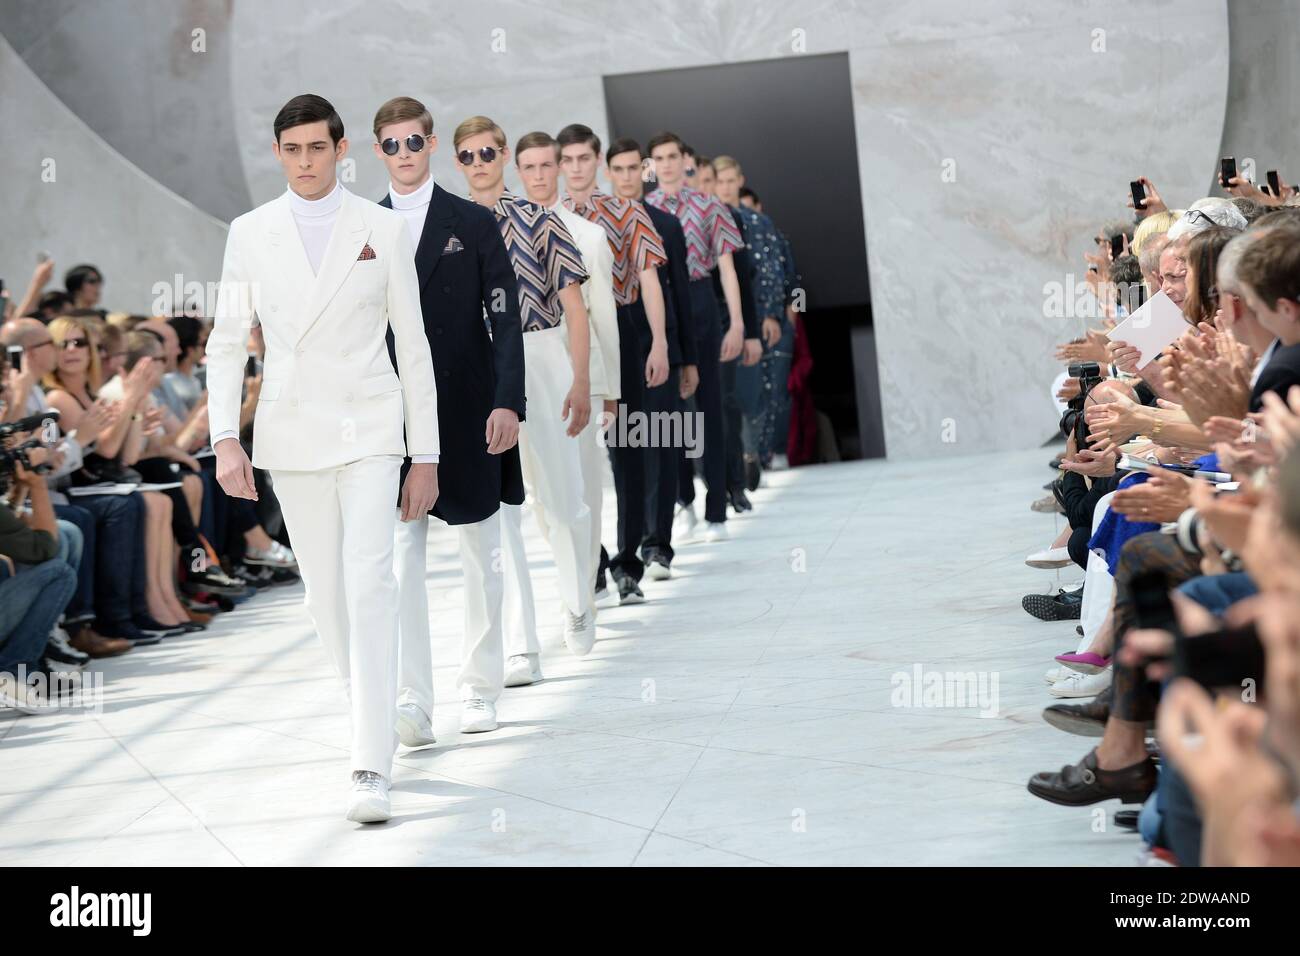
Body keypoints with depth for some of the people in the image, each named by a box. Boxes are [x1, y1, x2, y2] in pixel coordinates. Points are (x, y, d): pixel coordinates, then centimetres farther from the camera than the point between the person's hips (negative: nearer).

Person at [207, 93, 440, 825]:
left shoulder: (384, 229, 1)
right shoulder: (251, 234, 5)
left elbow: (414, 345, 4)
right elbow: (228, 342, 6)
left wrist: (427, 455, 3)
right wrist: (226, 438, -7)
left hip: (368, 431, -2)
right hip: (290, 434, 3)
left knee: (369, 587, -14)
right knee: (326, 596, 8)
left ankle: (373, 768, -17)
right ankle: (377, 714, 30)